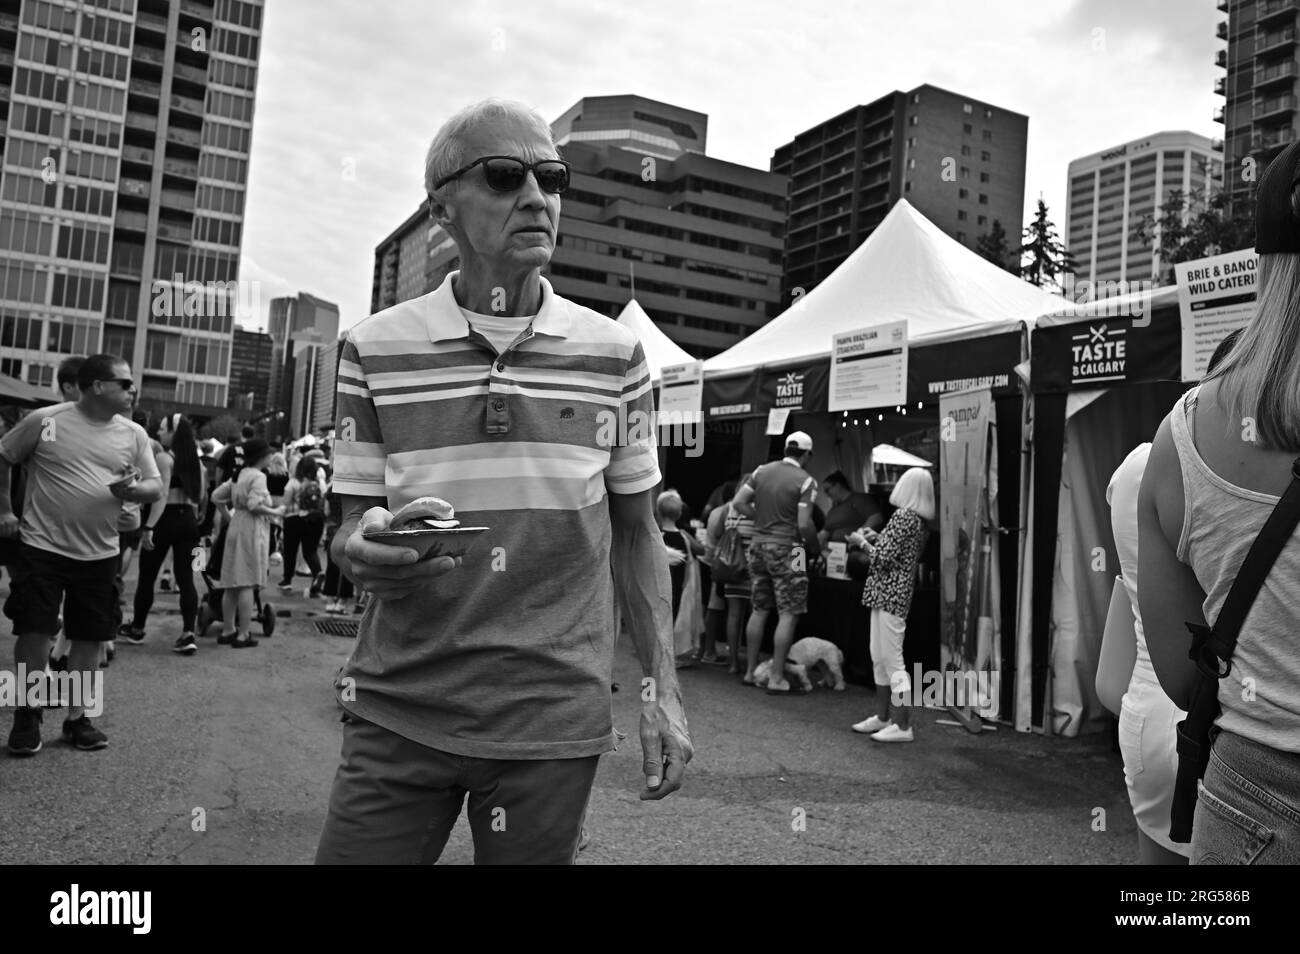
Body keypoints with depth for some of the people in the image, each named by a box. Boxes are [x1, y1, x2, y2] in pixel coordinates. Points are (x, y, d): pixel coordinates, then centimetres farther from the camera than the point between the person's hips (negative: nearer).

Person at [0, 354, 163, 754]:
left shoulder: (134, 434, 2)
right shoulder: (44, 420, -7)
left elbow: (155, 487, 4)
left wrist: (132, 489, -18)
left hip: (99, 554, 3)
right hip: (42, 546, -3)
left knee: (90, 635, 8)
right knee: (34, 629, -2)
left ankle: (76, 716, 22)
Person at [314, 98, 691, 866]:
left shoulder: (614, 356, 0)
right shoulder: (375, 351, -1)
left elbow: (636, 532, 6)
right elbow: (354, 526, 4)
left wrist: (664, 689, 1)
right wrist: (361, 548, -20)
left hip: (555, 720, 1)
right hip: (399, 713, 0)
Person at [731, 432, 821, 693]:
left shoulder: (762, 471, 5)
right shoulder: (806, 481, -10)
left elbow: (738, 503, 3)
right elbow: (804, 525, -16)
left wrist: (761, 518, 12)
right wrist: (815, 547, 1)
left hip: (758, 544, 6)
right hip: (785, 548, -6)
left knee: (759, 611, 15)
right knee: (789, 615, 1)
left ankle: (751, 672, 22)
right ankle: (776, 678, 1)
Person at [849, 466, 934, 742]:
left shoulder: (903, 517, -16)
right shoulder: (920, 521, 12)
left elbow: (885, 558, -17)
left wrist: (862, 542, -3)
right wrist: (875, 537, 16)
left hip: (890, 594, -10)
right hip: (889, 595, 10)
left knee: (892, 659, -6)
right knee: (880, 658, 17)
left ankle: (902, 725, -2)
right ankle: (883, 716, 26)